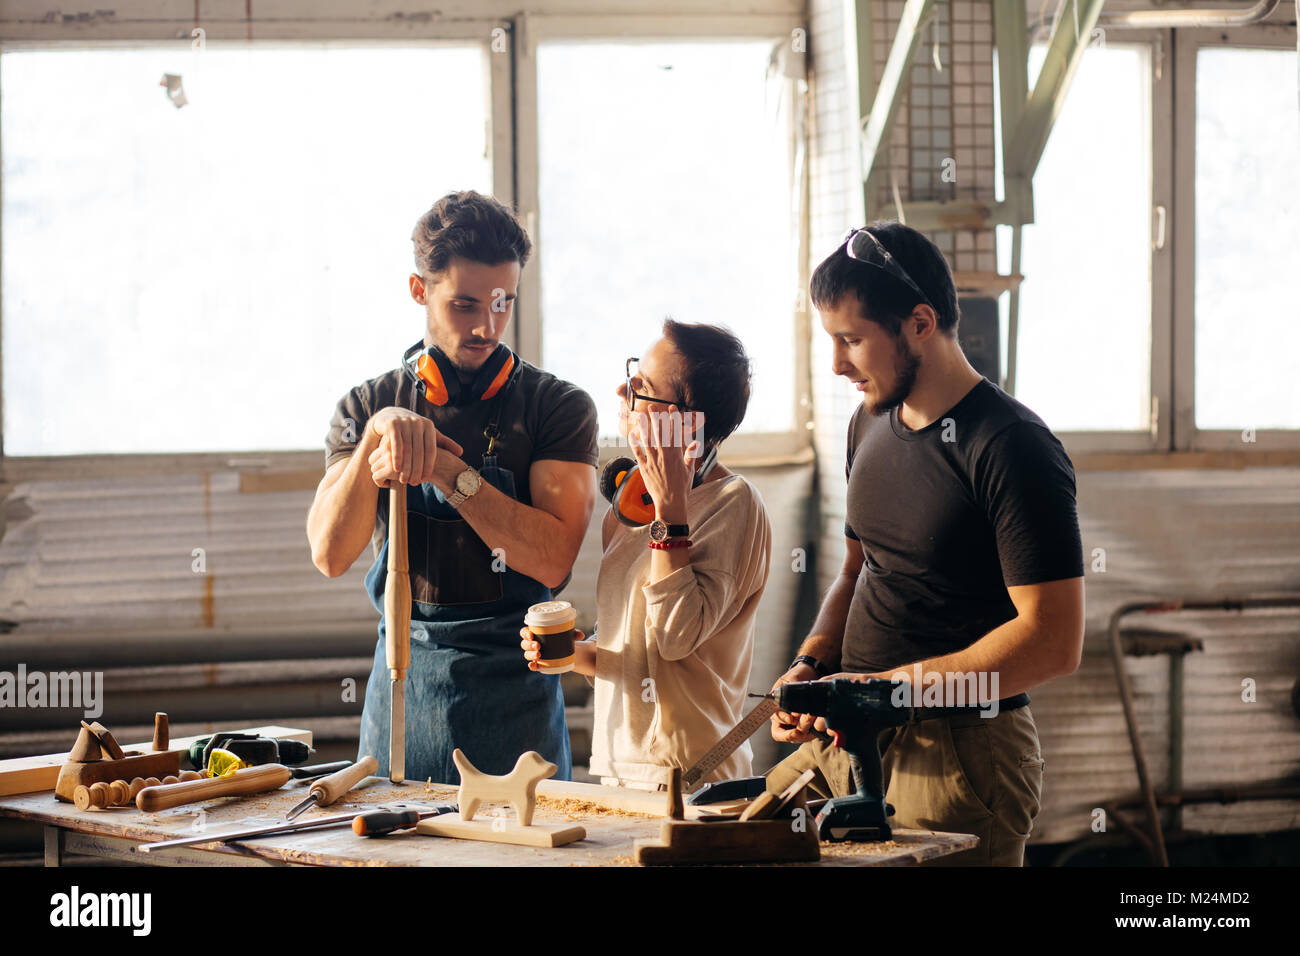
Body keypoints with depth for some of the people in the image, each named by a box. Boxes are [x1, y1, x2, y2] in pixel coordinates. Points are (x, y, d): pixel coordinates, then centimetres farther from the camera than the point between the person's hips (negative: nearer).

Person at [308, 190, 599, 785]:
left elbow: (552, 557, -14)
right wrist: (379, 435, -18)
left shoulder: (557, 407, -1)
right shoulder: (367, 407, 7)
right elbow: (330, 553, -6)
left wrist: (447, 471, -18)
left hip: (515, 686, -2)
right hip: (401, 682, 2)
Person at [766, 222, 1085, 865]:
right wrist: (810, 666, 4)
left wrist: (887, 686, -20)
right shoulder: (871, 425, 12)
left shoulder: (1012, 448, -15)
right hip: (847, 740, 8)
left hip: (959, 757, -8)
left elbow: (1053, 641, -20)